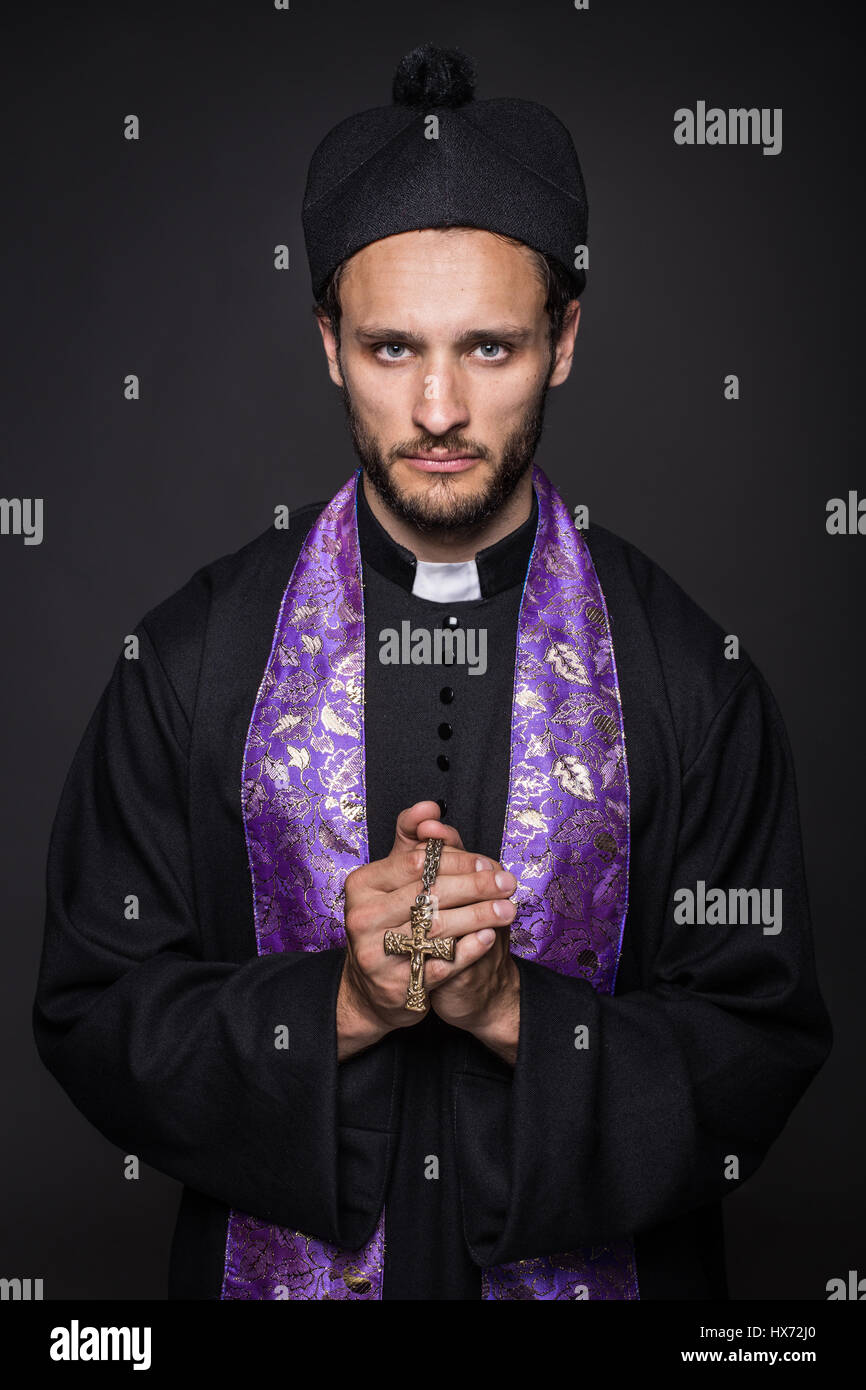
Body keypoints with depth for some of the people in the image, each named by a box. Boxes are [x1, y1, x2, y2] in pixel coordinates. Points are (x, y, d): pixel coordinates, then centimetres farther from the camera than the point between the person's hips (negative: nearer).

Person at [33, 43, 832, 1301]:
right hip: (275, 1262, 1)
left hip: (598, 1267, 0)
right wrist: (336, 1004, -22)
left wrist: (516, 1008, -23)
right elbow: (92, 1018, -7)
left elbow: (763, 1054, -8)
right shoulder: (191, 658, -9)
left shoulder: (692, 675, -11)